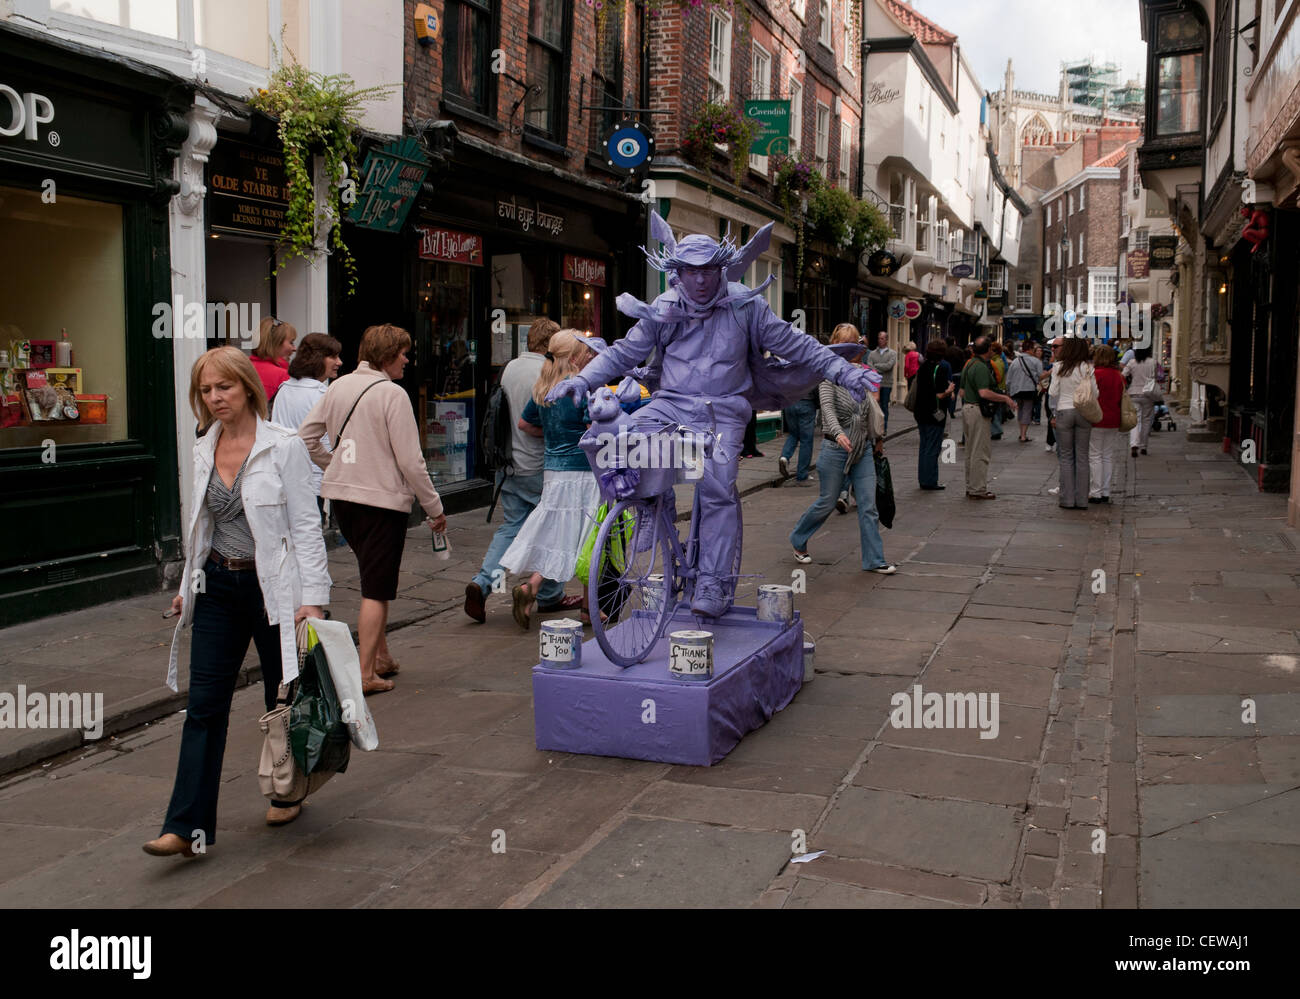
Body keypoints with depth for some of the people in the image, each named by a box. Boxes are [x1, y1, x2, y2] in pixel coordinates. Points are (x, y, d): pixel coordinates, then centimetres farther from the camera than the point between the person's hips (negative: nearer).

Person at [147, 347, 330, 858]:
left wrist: (313, 597, -15)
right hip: (218, 586, 5)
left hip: (271, 585, -5)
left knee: (283, 698, 10)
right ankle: (188, 825, 0)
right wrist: (188, 585, 17)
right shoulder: (203, 449, 7)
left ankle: (289, 794, 33)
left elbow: (305, 525, -10)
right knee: (204, 702, -1)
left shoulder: (284, 446, -10)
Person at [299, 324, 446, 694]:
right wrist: (434, 508, -7)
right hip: (382, 497, -7)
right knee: (376, 590, 0)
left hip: (341, 495, 7)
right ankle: (365, 673, 1)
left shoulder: (339, 386, 8)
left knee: (374, 579, 21)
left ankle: (381, 657, 26)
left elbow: (306, 436, 13)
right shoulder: (391, 393, -13)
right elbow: (410, 460, -14)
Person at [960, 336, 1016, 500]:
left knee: (971, 451, 16)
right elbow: (984, 393, -26)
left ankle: (971, 487, 22)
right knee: (980, 452, -5)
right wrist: (1005, 398, -17)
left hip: (967, 408, 10)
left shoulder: (969, 364, 13)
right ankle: (978, 490, -3)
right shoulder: (981, 367, -17)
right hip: (978, 411, -10)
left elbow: (962, 392, 19)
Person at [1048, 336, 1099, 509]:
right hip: (1083, 412, 1)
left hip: (1064, 412, -1)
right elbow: (1094, 393, -2)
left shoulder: (1058, 367, -4)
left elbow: (1053, 392, -3)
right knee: (1082, 457, 6)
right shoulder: (1087, 368, -3)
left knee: (1066, 457, 5)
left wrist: (1054, 414, 8)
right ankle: (1081, 500, 7)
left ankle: (1067, 499, 4)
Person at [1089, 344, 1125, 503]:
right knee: (1107, 456, 12)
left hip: (1097, 421, -6)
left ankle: (1095, 493, 0)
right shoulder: (1119, 376, 6)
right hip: (1113, 421, 6)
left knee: (1094, 456, 0)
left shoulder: (1095, 374, -14)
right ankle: (1106, 492, 15)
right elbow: (1122, 399, 13)